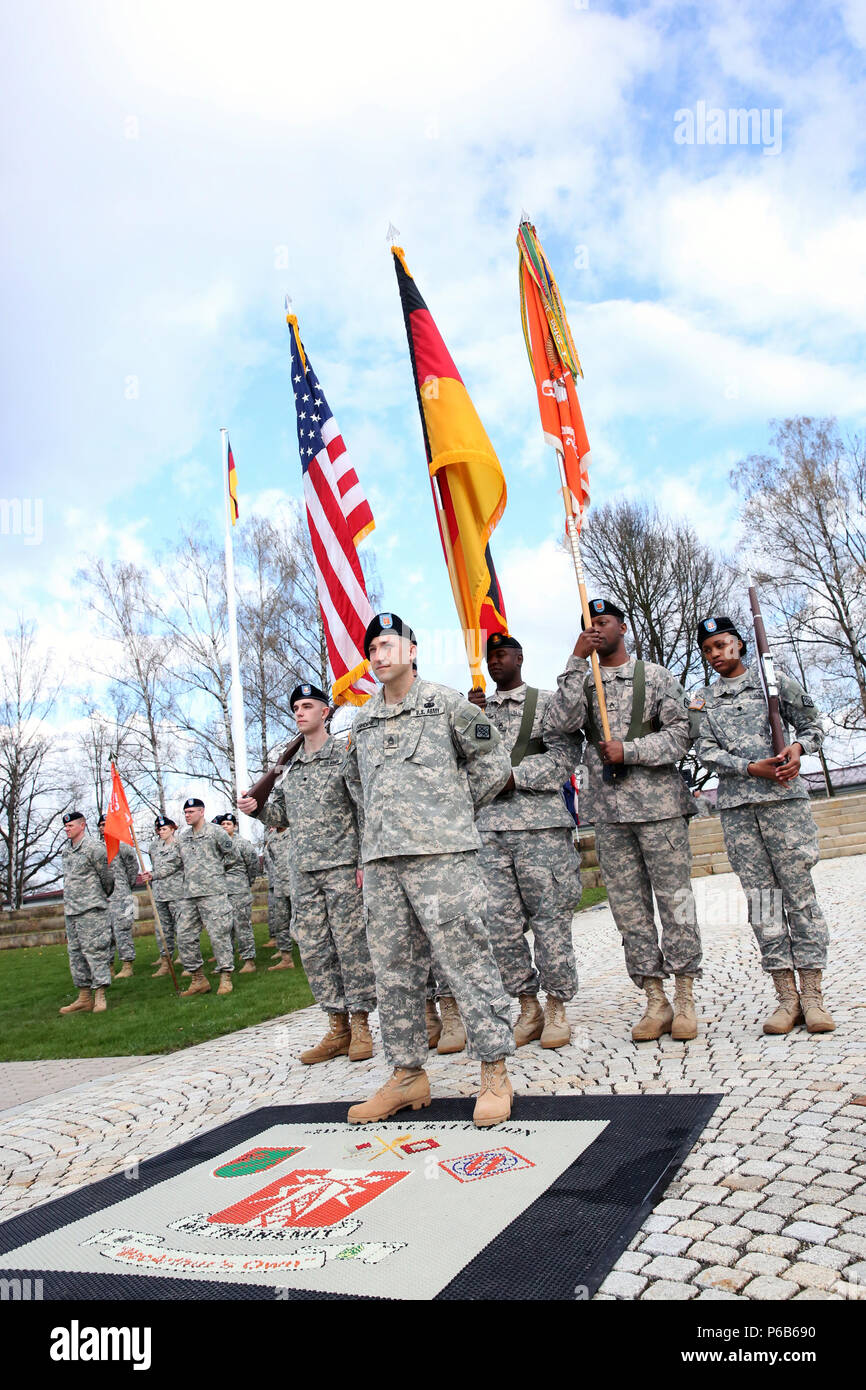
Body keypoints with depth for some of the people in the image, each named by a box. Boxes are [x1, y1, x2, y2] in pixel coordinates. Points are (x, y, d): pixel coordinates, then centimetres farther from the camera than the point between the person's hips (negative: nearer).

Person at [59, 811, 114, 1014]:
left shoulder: (94, 847, -10)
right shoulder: (66, 850, 15)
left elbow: (107, 876, -5)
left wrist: (102, 896, 8)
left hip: (91, 908, -8)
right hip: (70, 910, 8)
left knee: (94, 949, -9)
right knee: (75, 952, 9)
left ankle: (100, 996, -6)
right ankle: (84, 997, 16)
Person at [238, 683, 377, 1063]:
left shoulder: (345, 755, -2)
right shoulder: (289, 766, 16)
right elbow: (282, 813, 22)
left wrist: (364, 861, -13)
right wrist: (257, 808, 0)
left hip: (342, 864, -6)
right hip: (302, 870, 6)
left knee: (351, 944, -2)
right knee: (313, 948, 6)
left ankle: (360, 1026, 9)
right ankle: (337, 1029, 16)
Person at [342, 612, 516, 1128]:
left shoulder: (446, 702, 3)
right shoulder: (364, 721, 18)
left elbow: (494, 763, 7)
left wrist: (453, 809, 8)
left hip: (441, 853, -6)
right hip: (380, 857, 6)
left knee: (466, 958, -5)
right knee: (395, 968, 9)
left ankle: (495, 1071, 5)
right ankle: (408, 1074, 20)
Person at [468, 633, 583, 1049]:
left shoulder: (547, 702, 8)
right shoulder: (478, 708, 20)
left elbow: (566, 754, -3)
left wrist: (515, 776, -10)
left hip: (540, 823, -4)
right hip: (489, 826, 4)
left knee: (550, 916, -1)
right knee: (499, 921, 1)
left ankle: (556, 1008, 11)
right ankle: (527, 1007, 14)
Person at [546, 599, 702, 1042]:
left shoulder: (654, 675, 5)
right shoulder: (580, 681, 12)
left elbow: (680, 734, -1)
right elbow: (562, 722, -8)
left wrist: (627, 750, -12)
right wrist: (576, 662, -10)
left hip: (658, 803, -2)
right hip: (607, 810, 3)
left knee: (675, 898, 1)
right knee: (629, 906, 5)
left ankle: (684, 999, 12)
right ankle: (655, 1001, 14)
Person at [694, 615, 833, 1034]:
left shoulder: (773, 680, 10)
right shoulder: (704, 700, 15)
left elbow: (812, 723, 12)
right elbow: (706, 751, 4)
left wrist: (798, 747, -10)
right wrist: (752, 769, -10)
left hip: (784, 798, -2)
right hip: (735, 806, 2)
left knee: (799, 890, -3)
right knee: (760, 896, 1)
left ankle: (812, 995, 2)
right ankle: (786, 995, 7)